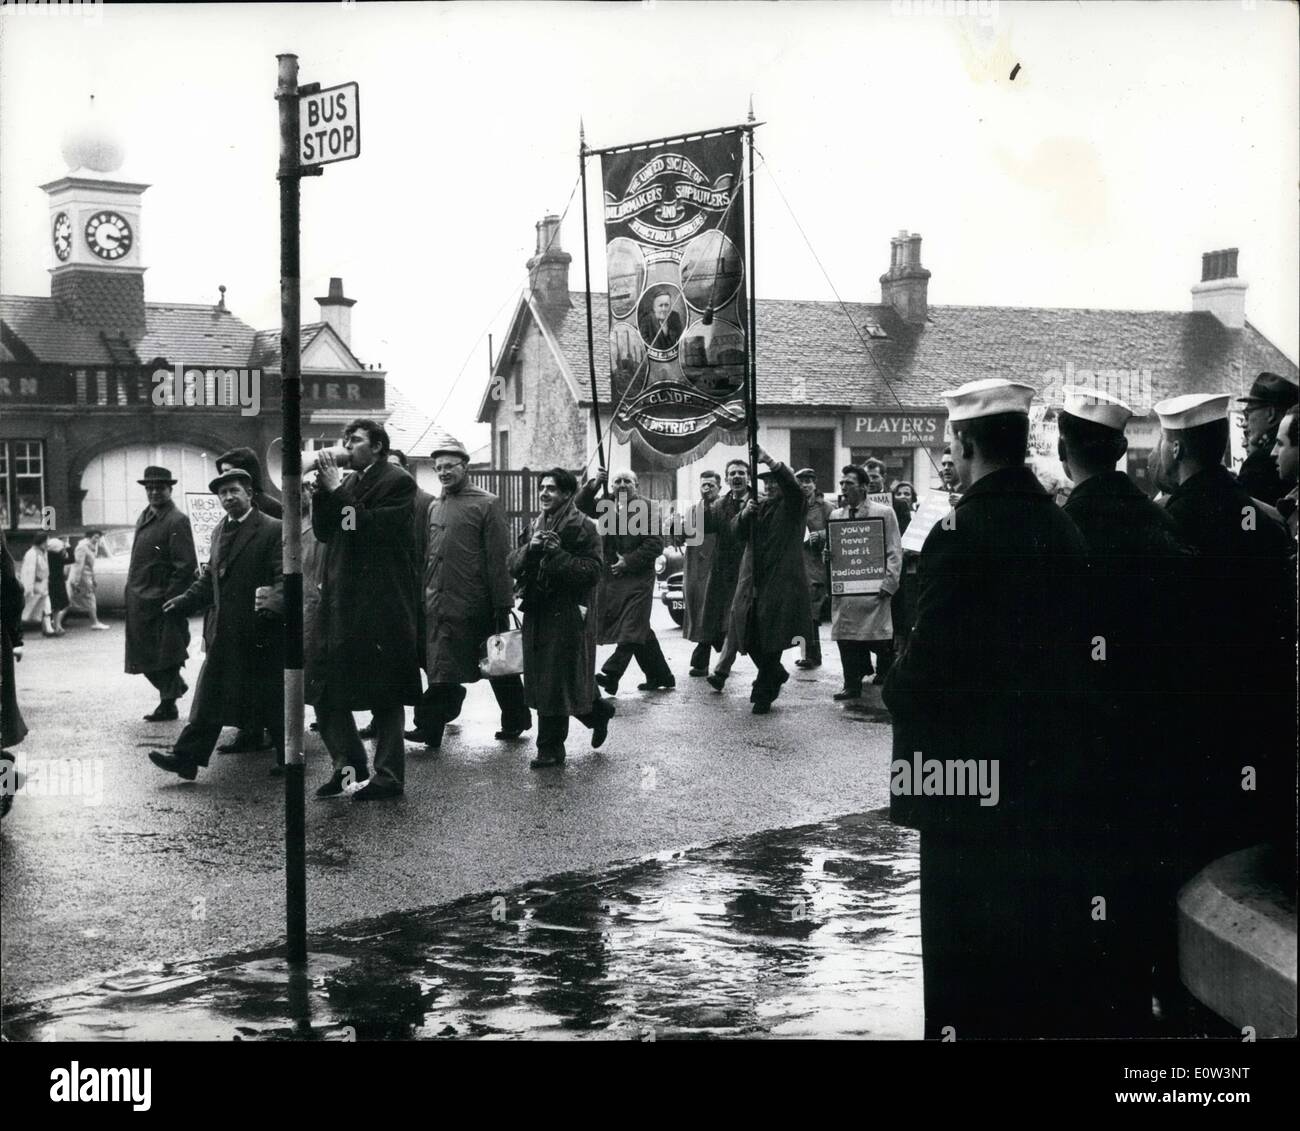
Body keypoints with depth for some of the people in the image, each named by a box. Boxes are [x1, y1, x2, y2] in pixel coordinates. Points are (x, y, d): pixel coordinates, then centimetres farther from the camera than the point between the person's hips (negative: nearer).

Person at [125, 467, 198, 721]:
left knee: (164, 656, 0)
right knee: (144, 653, 15)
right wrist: (132, 590, 12)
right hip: (139, 600, 8)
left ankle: (168, 706, 10)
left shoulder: (177, 521, -12)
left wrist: (170, 600, -18)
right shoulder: (145, 516, 14)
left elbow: (186, 567, -17)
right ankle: (175, 686, 34)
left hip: (160, 601, -8)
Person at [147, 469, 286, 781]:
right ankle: (187, 758, 8)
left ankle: (288, 759, 18)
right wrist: (184, 601, 11)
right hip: (224, 632, 7)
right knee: (209, 697, 7)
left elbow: (285, 577, -17)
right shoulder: (220, 531, 14)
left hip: (261, 634, -6)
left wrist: (273, 601, -35)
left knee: (272, 700, 4)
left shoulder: (272, 530, -10)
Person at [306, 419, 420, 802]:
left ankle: (388, 776, 6)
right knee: (325, 689, 7)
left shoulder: (397, 483, -5)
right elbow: (323, 530, 10)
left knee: (384, 696, -1)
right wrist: (324, 488, -3)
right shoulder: (347, 484, 17)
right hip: (339, 600, 7)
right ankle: (348, 763, 20)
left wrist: (337, 491, -11)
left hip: (380, 604, -7)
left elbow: (372, 528, -16)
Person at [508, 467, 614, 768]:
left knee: (554, 683, -4)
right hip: (537, 613, 7)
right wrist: (530, 549, -10)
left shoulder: (582, 528, -8)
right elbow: (513, 566, 9)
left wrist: (558, 554, -23)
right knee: (542, 682, 10)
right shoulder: (536, 525, 15)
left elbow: (591, 571, -17)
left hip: (567, 615, -7)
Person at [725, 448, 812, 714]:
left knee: (771, 639, -5)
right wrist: (744, 514, -11)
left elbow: (791, 484, -22)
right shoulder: (756, 504, 17)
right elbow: (738, 533, 9)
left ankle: (764, 694, 6)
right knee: (748, 636, 5)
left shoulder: (792, 505, 0)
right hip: (752, 582, 5)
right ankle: (775, 675, 30)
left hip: (780, 582, -5)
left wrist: (769, 461, -36)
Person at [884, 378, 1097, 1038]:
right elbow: (1075, 646, 7)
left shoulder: (961, 534, -18)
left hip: (974, 782, -6)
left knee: (969, 956, 4)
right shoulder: (1064, 530, 2)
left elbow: (927, 668, -19)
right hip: (1054, 773, 7)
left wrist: (894, 688, 1)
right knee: (1053, 945, 16)